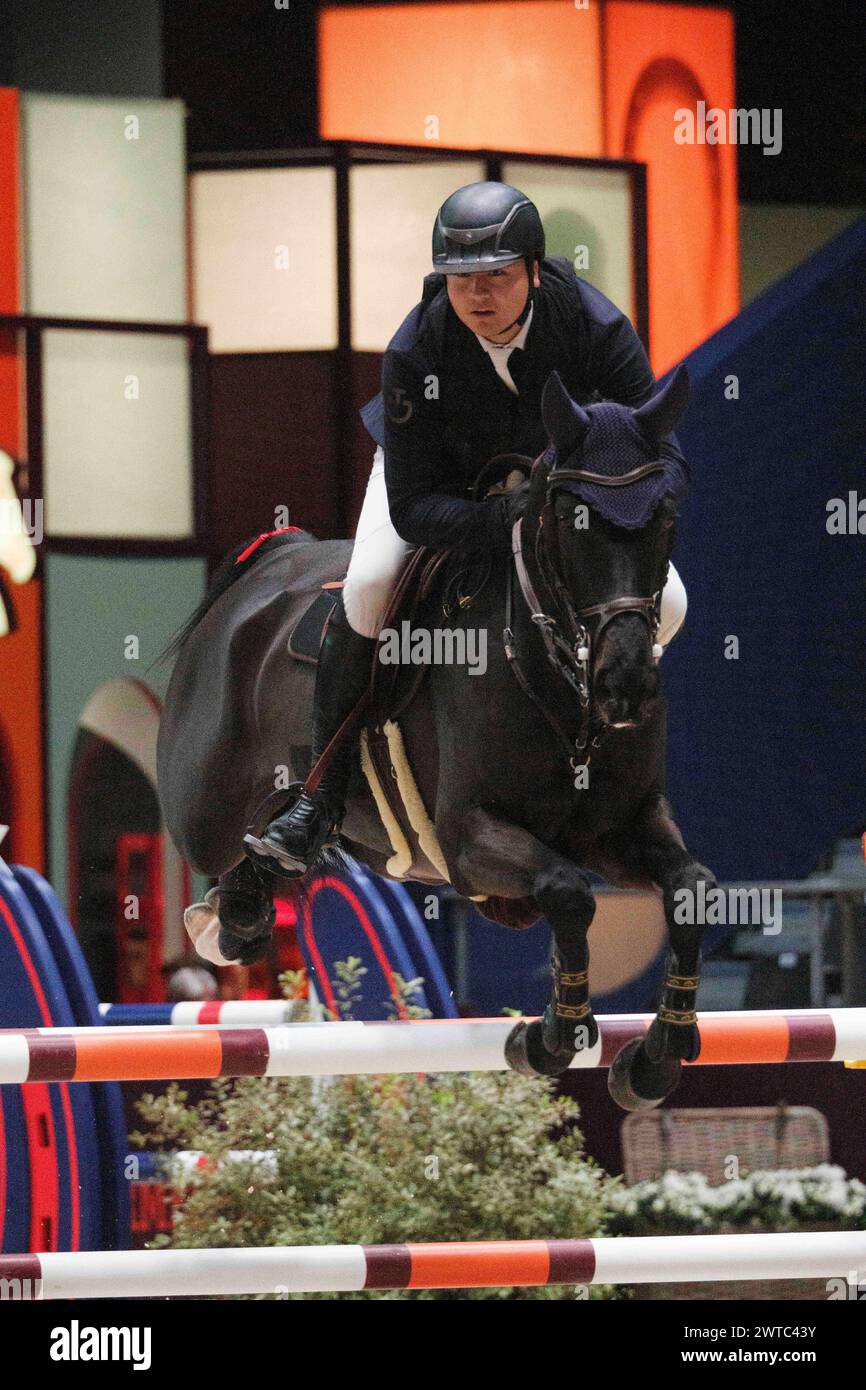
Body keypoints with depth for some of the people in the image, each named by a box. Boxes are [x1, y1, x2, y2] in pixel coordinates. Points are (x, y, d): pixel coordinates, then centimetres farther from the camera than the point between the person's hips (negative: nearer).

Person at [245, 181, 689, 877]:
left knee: (664, 601, -14)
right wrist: (509, 517, -49)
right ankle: (325, 795, -10)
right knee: (366, 589, -25)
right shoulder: (414, 352, -35)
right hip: (441, 471, -2)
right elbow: (412, 506, -33)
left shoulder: (595, 325, -33)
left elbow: (664, 460, -28)